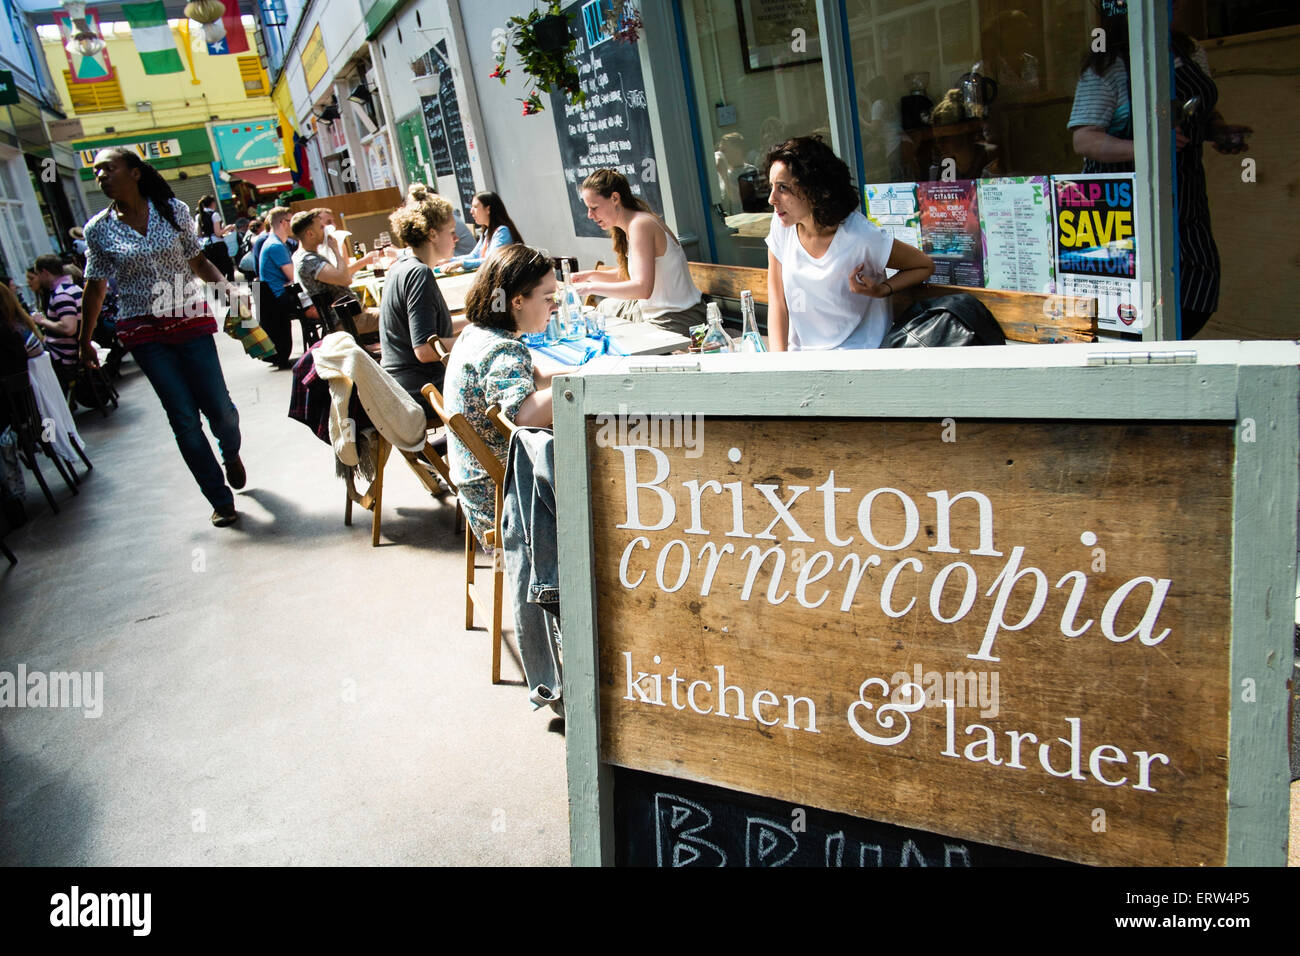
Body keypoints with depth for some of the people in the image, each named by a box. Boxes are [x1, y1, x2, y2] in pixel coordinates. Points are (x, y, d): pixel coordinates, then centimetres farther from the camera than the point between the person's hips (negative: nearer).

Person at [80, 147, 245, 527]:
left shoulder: (174, 210, 1)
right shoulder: (98, 229, 1)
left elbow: (199, 261, 8)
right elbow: (96, 286, 8)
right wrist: (85, 340, 12)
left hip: (190, 320, 0)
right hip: (144, 333, 0)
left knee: (219, 406, -1)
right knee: (184, 418, -1)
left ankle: (231, 453, 37)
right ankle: (221, 501, 10)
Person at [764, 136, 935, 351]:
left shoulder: (860, 237, -18)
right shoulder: (781, 226, -7)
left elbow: (925, 266, -1)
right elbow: (777, 304, -1)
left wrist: (881, 290, -17)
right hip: (800, 352, 4)